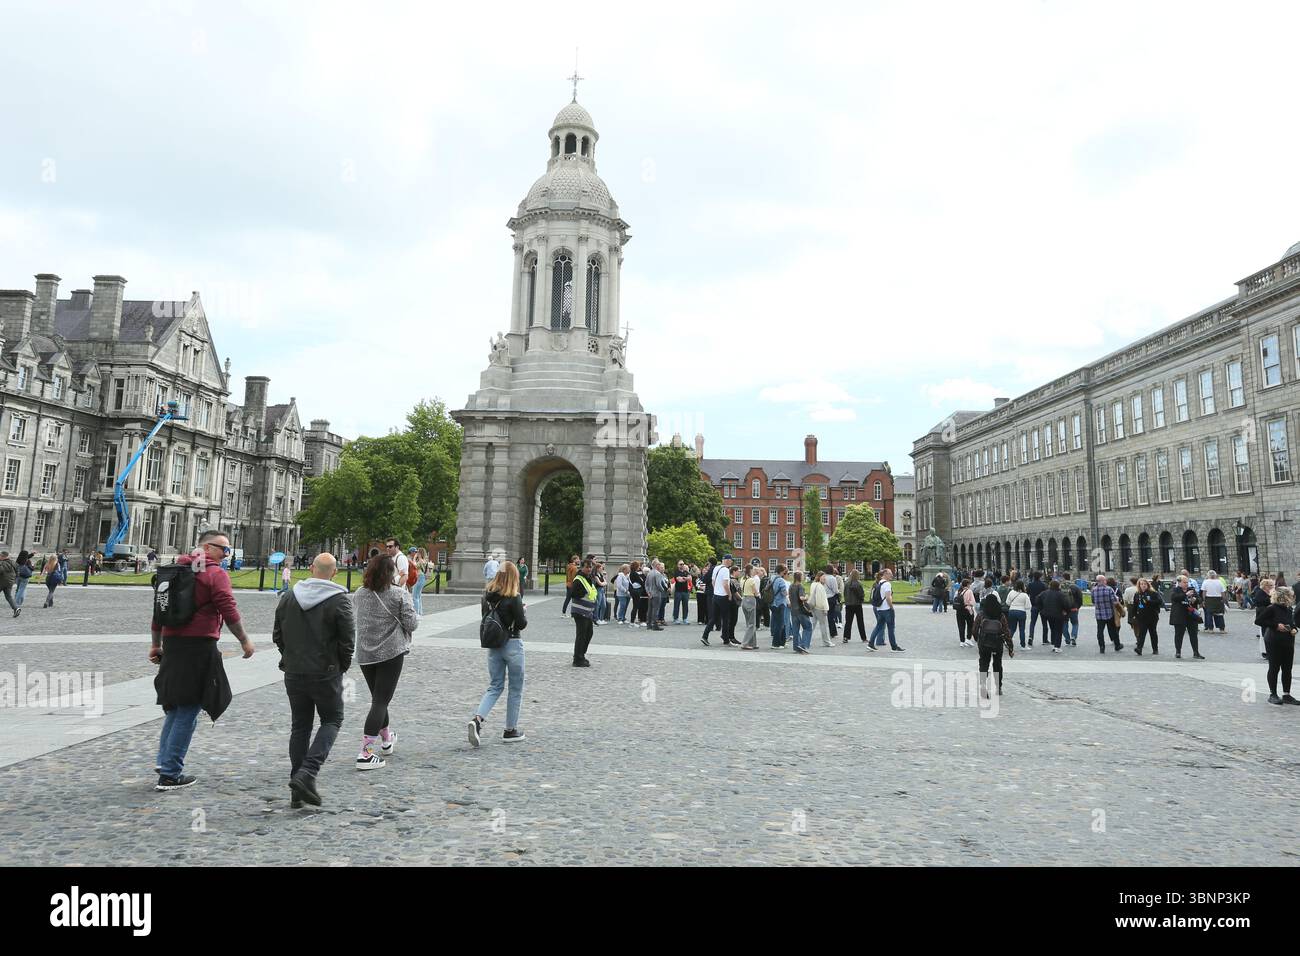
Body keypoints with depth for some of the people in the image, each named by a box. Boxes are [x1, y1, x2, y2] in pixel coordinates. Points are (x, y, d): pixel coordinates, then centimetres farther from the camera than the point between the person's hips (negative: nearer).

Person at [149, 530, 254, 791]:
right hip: (199, 646, -7)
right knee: (188, 710, 0)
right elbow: (229, 612, -14)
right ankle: (170, 774, 4)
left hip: (171, 643, 8)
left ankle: (165, 761, 20)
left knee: (175, 705, 21)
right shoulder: (216, 574, -9)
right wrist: (244, 641, -3)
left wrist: (155, 644, 24)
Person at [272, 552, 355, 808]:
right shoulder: (340, 600, -13)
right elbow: (348, 641, -12)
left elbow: (277, 636, 7)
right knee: (332, 721, 12)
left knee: (300, 726, 13)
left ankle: (298, 791, 15)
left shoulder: (287, 597, 2)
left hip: (293, 673, 4)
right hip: (326, 674, -4)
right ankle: (307, 773, -6)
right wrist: (342, 666, 5)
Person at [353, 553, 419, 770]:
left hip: (365, 654, 5)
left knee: (378, 698, 21)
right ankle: (366, 753, -9)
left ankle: (386, 739, 40)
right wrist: (412, 612, 8)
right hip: (391, 653, -5)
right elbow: (411, 624, -11)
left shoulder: (360, 594, 3)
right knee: (381, 701, -2)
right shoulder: (399, 593, -12)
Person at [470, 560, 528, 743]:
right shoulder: (514, 598, -17)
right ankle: (510, 731, 18)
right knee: (516, 689, 11)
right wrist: (524, 613, 7)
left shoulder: (487, 595, 0)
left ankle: (477, 718, -8)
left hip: (493, 645, 5)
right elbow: (522, 624, -13)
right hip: (512, 645, -5)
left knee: (495, 686, 14)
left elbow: (485, 616, 11)